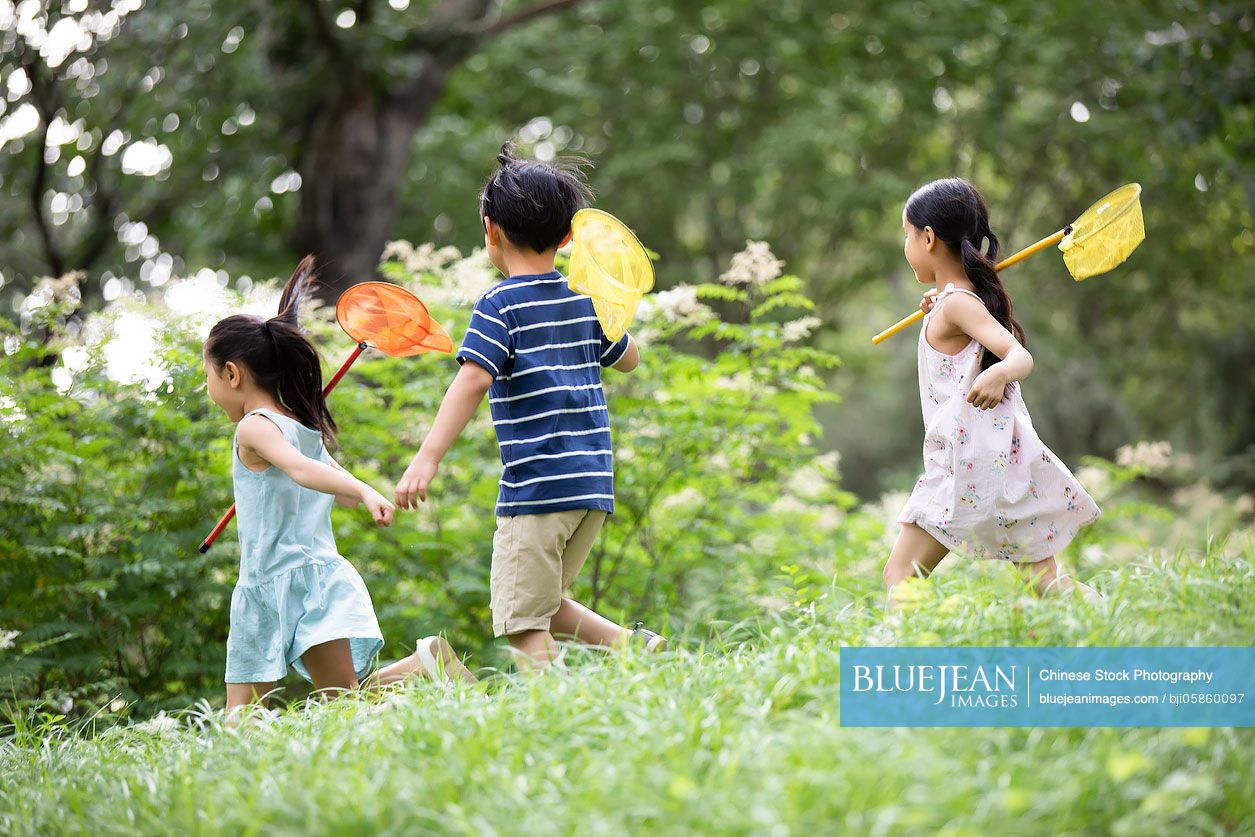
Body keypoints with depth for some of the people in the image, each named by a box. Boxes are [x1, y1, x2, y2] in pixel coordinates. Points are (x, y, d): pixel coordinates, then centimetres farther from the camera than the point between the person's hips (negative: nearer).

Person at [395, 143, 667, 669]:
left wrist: (427, 458, -24)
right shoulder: (585, 300, 14)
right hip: (593, 486, 7)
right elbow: (629, 358, 30)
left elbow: (473, 379, -20)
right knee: (545, 605, 19)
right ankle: (630, 644, 4)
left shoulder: (499, 305, -6)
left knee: (523, 620, -5)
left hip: (535, 485, -7)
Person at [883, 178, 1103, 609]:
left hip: (969, 468, -10)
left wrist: (999, 373, -48)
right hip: (1004, 457, 10)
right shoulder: (972, 295, 14)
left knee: (899, 576, -8)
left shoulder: (955, 302, -13)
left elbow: (1021, 356, -26)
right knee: (1044, 580, 12)